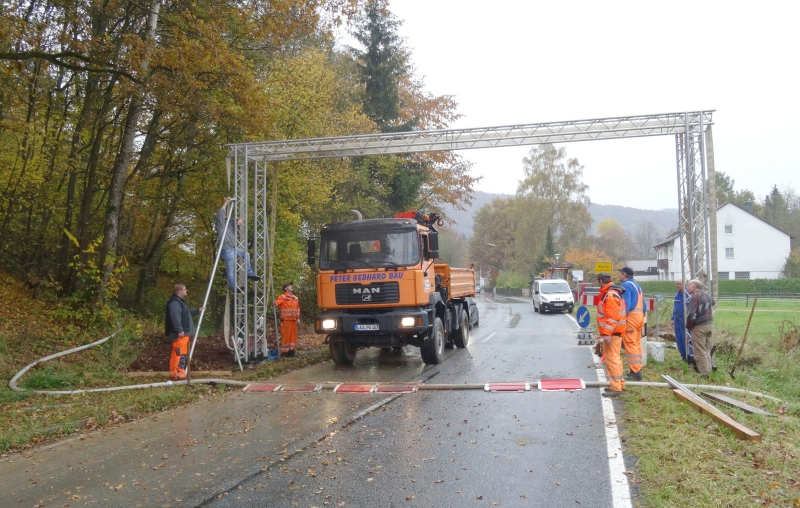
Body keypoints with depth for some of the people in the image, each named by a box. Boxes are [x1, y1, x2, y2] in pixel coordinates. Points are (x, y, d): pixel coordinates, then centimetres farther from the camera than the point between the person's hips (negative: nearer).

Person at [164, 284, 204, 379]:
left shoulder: (180, 301, 21)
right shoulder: (175, 302, -17)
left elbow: (187, 313, 36)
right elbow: (175, 317, -27)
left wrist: (198, 311, 33)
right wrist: (180, 330, -28)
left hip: (183, 332, 12)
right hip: (179, 333, -12)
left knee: (176, 353, 14)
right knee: (180, 353, -11)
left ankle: (174, 373, 20)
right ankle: (179, 374, -10)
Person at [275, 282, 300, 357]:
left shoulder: (295, 298, 15)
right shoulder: (282, 297, -5)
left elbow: (298, 308, 20)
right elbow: (277, 303, -23)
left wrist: (298, 317, 14)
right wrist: (276, 303, -46)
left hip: (294, 320, 6)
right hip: (286, 320, -6)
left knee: (293, 335, 7)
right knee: (285, 335, -5)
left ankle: (291, 350, 15)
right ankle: (284, 351, 1)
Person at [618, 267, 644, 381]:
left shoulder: (626, 285, -10)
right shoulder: (637, 285, 19)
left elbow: (626, 304, -19)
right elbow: (642, 303, 19)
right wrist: (642, 317, 21)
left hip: (631, 317, -10)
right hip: (639, 316, 10)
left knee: (631, 345, -8)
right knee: (637, 343, 14)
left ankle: (636, 372, -9)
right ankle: (637, 369, 18)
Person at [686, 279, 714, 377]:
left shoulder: (694, 296, -16)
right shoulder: (707, 295, 10)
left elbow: (690, 314, -23)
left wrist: (688, 326, -8)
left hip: (699, 327, -8)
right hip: (710, 324, 8)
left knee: (700, 352, -1)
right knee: (708, 350, 16)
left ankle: (704, 373, 0)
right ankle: (709, 370, 19)